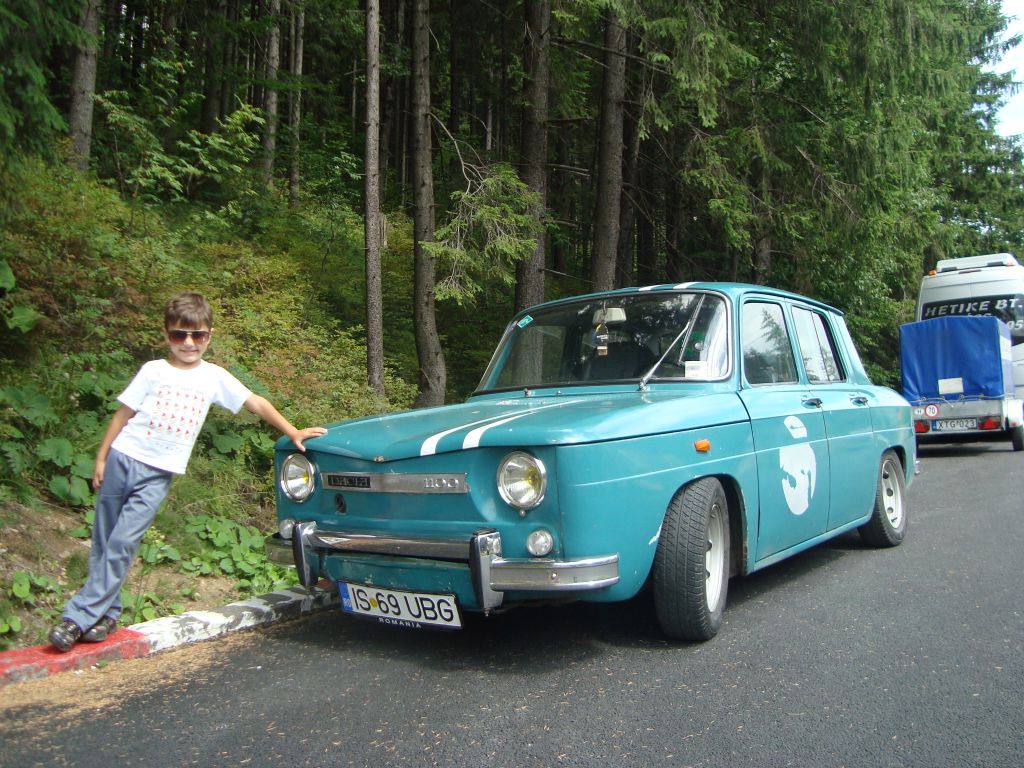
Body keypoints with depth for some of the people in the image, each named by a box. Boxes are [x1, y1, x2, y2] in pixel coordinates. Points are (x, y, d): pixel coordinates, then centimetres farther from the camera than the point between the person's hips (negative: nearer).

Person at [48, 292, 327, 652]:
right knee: (104, 542, 6)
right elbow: (122, 414, 5)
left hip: (158, 474, -1)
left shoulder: (214, 376, 2)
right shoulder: (154, 371, 1)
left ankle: (80, 616, -2)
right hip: (122, 459, 1)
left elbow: (256, 403, 3)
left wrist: (293, 433, -3)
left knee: (122, 544, -9)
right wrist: (101, 458, 3)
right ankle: (107, 613, 19)